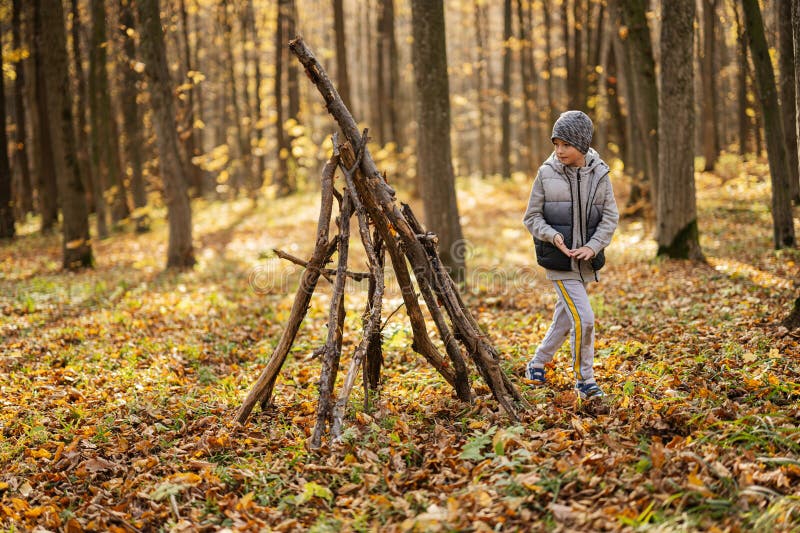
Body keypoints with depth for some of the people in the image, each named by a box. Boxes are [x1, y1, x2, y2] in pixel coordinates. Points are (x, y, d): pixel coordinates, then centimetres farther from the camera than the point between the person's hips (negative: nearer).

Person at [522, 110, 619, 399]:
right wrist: (552, 236, -18)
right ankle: (584, 380, 4)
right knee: (583, 319, -12)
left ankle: (538, 362, 37)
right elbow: (532, 217, 0)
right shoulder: (547, 173, -5)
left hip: (587, 260, 4)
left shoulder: (599, 174, 0)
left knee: (564, 318, 16)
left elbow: (610, 217, 2)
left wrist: (593, 246, -13)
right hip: (558, 260, -3)